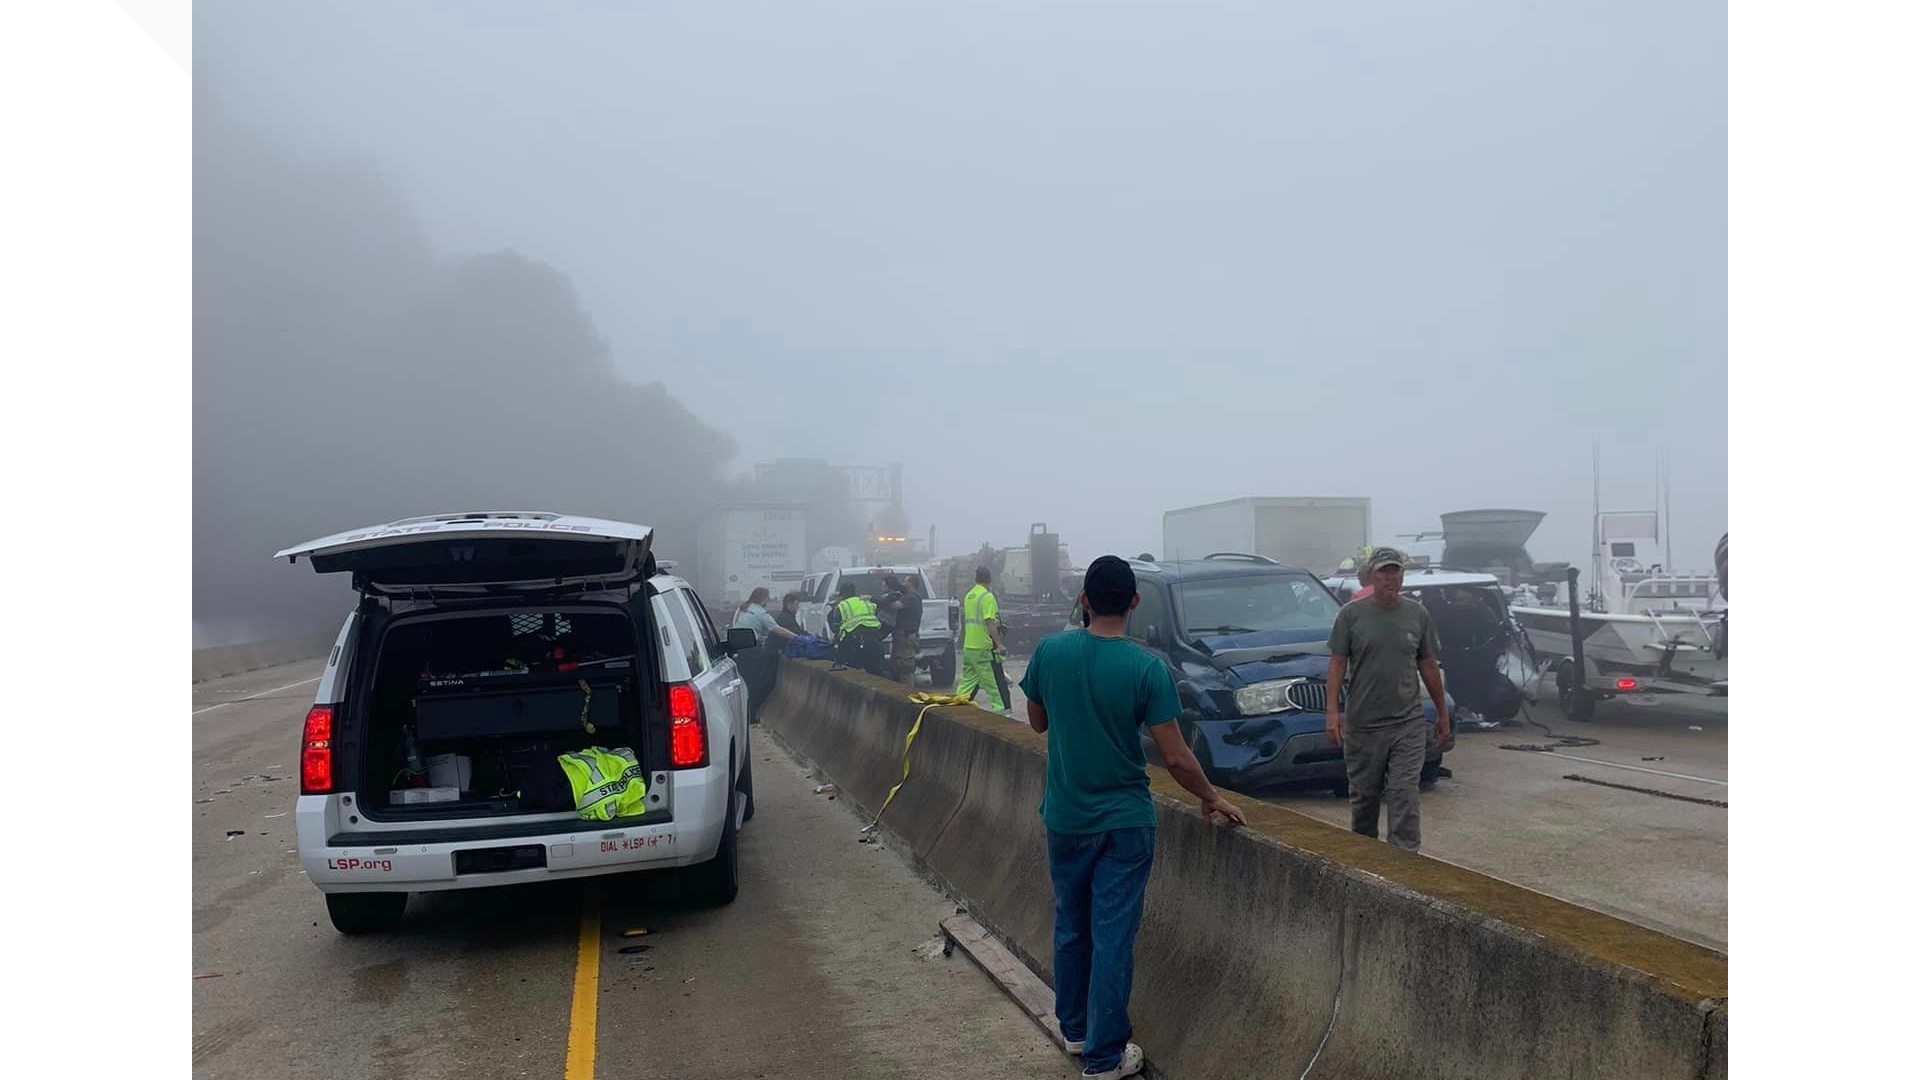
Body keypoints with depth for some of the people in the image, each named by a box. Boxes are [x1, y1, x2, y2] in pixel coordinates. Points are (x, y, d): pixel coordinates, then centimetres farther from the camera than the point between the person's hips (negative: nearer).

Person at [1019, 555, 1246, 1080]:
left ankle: (1074, 1029, 33)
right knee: (1113, 938, 4)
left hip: (1064, 818, 3)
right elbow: (1176, 758, -13)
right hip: (1124, 821, -3)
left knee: (1070, 928, 18)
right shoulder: (1148, 668, -16)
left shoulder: (1049, 652, -9)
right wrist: (1213, 799, 2)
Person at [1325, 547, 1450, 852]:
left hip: (1408, 723, 1)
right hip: (1362, 724, 0)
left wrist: (1443, 713, 14)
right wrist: (1332, 710, -10)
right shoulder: (1352, 614, -1)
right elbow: (1337, 663, -1)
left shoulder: (1418, 614, 5)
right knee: (1363, 796, 11)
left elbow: (1428, 666, 12)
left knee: (1405, 795, -7)